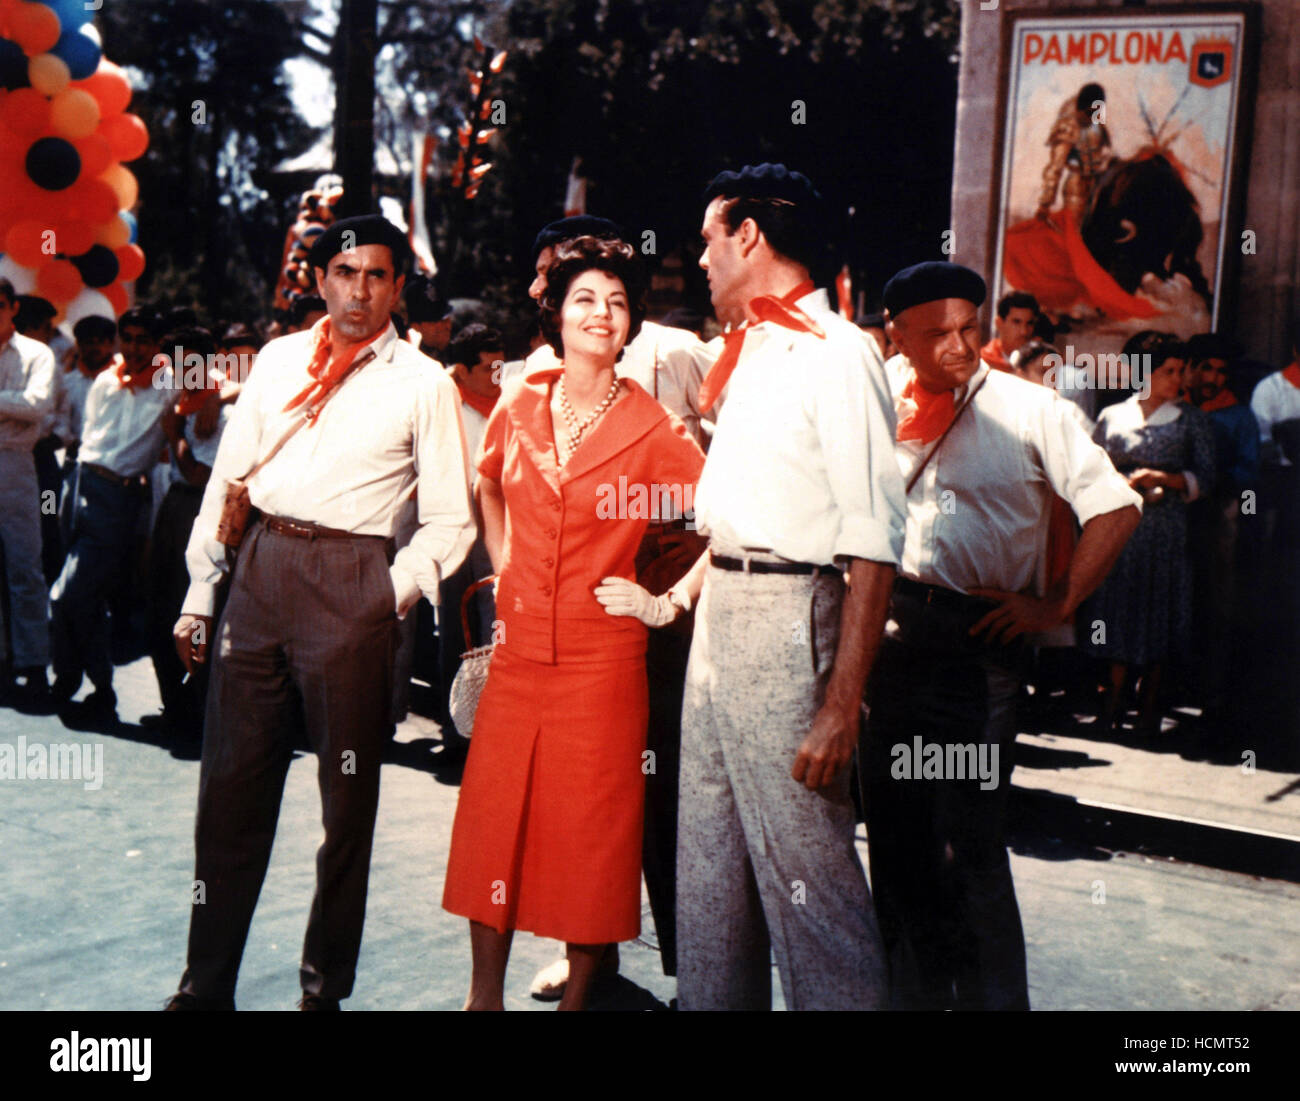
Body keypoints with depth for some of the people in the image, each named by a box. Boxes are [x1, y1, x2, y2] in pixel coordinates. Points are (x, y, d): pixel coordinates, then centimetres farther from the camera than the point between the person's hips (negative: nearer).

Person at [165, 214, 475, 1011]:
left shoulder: (424, 383, 3)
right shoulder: (280, 359, 13)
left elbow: (451, 521, 3)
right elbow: (227, 476, 14)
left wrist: (393, 597, -8)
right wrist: (200, 593, 11)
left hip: (349, 580, -3)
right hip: (260, 566, 3)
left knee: (347, 796, 4)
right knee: (231, 788, 7)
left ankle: (325, 988, 19)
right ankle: (205, 985, 19)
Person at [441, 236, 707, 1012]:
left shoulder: (653, 428, -7)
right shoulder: (519, 408, 6)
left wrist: (670, 604, -9)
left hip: (602, 654, -4)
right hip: (520, 648, 4)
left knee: (591, 830, 4)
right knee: (493, 818, 8)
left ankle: (579, 995, 19)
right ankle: (486, 994, 23)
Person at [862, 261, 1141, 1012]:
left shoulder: (1028, 409, -1)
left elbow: (1116, 506, -2)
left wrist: (1059, 605, -4)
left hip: (977, 641, -4)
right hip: (886, 635, 4)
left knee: (971, 847, -4)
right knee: (896, 836, 11)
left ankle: (993, 998, 11)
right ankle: (913, 992, 25)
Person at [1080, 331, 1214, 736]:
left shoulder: (1191, 420, 7)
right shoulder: (1112, 416, 9)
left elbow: (1205, 478, 3)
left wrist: (1164, 478, -12)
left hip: (1165, 531, -1)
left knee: (1158, 615, 0)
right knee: (1117, 609, 0)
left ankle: (1149, 706, 9)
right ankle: (1111, 702, 9)